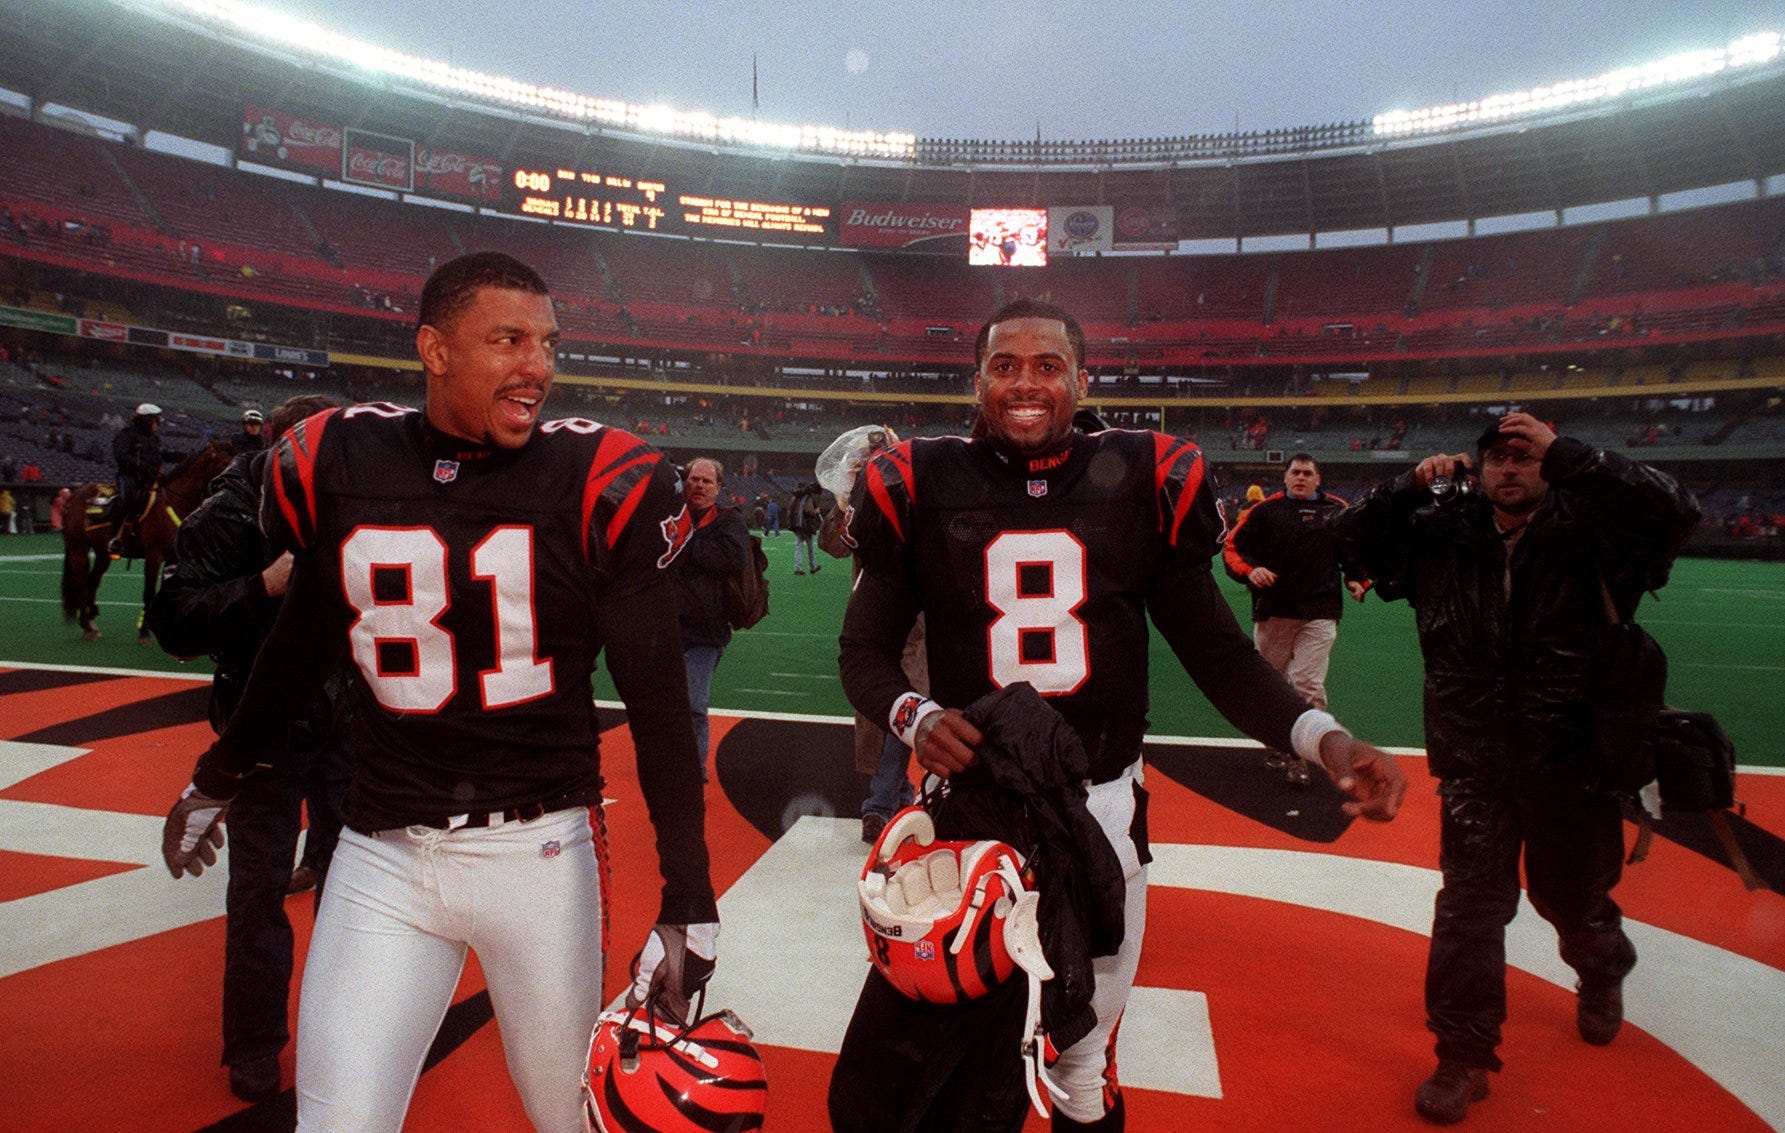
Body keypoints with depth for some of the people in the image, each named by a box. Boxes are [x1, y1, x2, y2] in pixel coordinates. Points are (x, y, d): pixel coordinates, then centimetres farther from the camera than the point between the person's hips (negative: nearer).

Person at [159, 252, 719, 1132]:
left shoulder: (601, 483, -10)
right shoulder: (335, 467, -2)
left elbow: (657, 702, -8)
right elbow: (302, 644, 15)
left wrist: (688, 901, -10)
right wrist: (216, 778, 29)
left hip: (540, 850, -2)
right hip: (381, 855, 2)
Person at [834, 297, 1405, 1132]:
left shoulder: (1143, 483, -2)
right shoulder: (921, 486, -3)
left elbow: (1215, 649, 1)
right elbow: (866, 648, 1)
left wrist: (1322, 738, -13)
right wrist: (913, 716, -20)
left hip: (1102, 803, 1)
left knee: (1086, 1047, 16)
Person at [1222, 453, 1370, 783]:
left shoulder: (1337, 511, 10)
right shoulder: (1264, 510, 5)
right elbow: (1232, 547, 2)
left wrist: (1357, 579, 5)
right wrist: (1249, 570, -16)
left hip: (1319, 614, 0)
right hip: (1272, 611, 0)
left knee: (1309, 684, -8)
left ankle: (1300, 755, 1)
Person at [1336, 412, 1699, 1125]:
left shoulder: (1592, 533, -7)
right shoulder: (1442, 536, -1)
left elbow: (1673, 513, -24)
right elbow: (1355, 540, 1)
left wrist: (1564, 453, -26)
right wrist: (1412, 485, -13)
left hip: (1571, 754, 0)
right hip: (1473, 759, 1)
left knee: (1571, 897, 19)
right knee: (1470, 901, 0)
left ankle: (1602, 970, 55)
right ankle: (1464, 1054, 14)